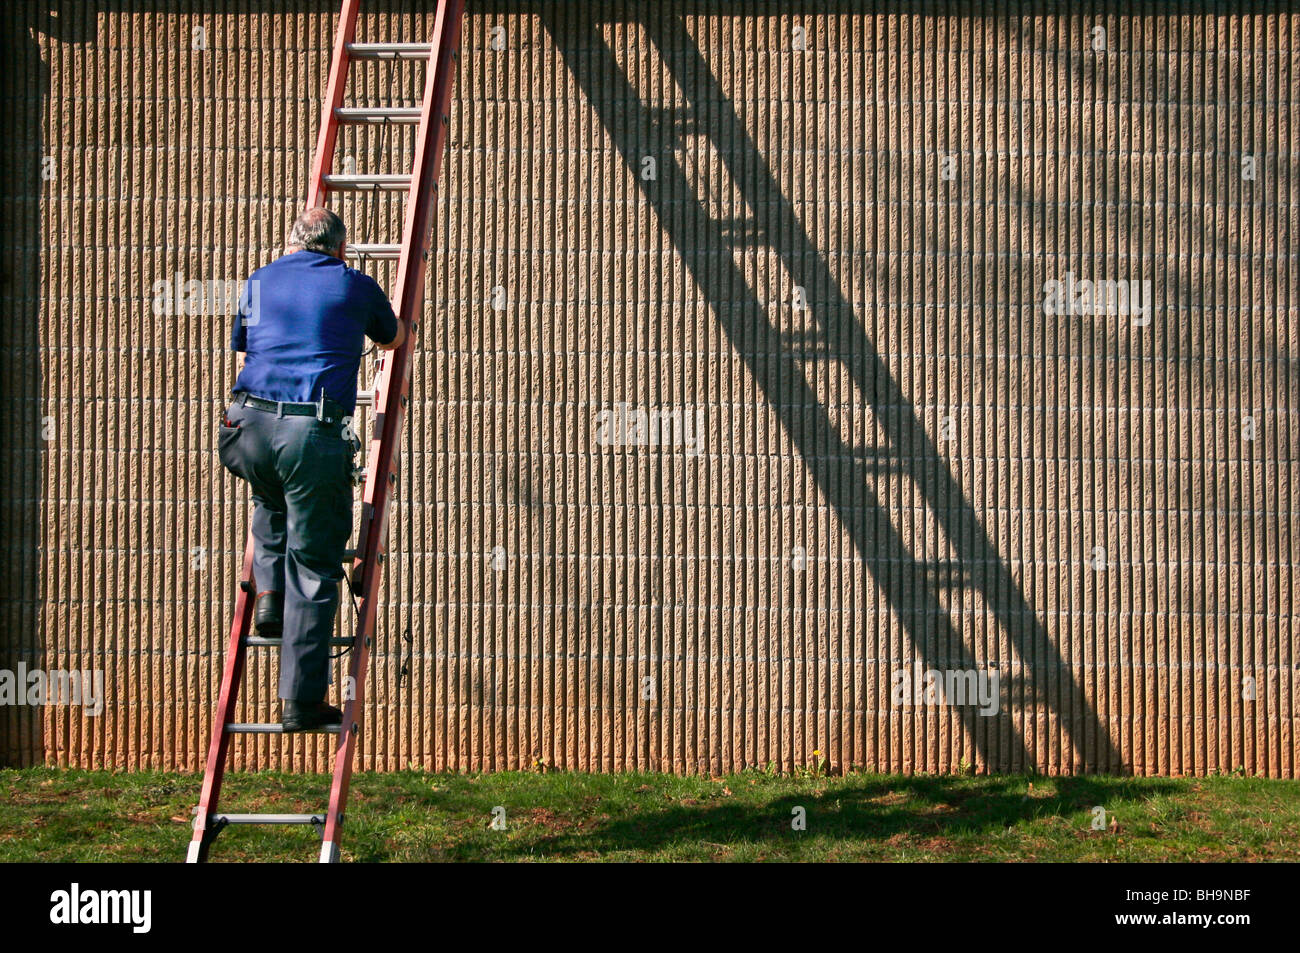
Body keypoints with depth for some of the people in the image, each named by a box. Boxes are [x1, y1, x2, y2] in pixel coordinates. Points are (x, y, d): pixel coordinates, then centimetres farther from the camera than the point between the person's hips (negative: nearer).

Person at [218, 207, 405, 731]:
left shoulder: (260, 281, 18)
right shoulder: (356, 286, 12)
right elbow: (393, 339, 32)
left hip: (250, 430, 3)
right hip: (316, 434, -3)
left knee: (271, 501, 38)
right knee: (314, 569, 3)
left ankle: (269, 593, 19)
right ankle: (300, 701, 2)